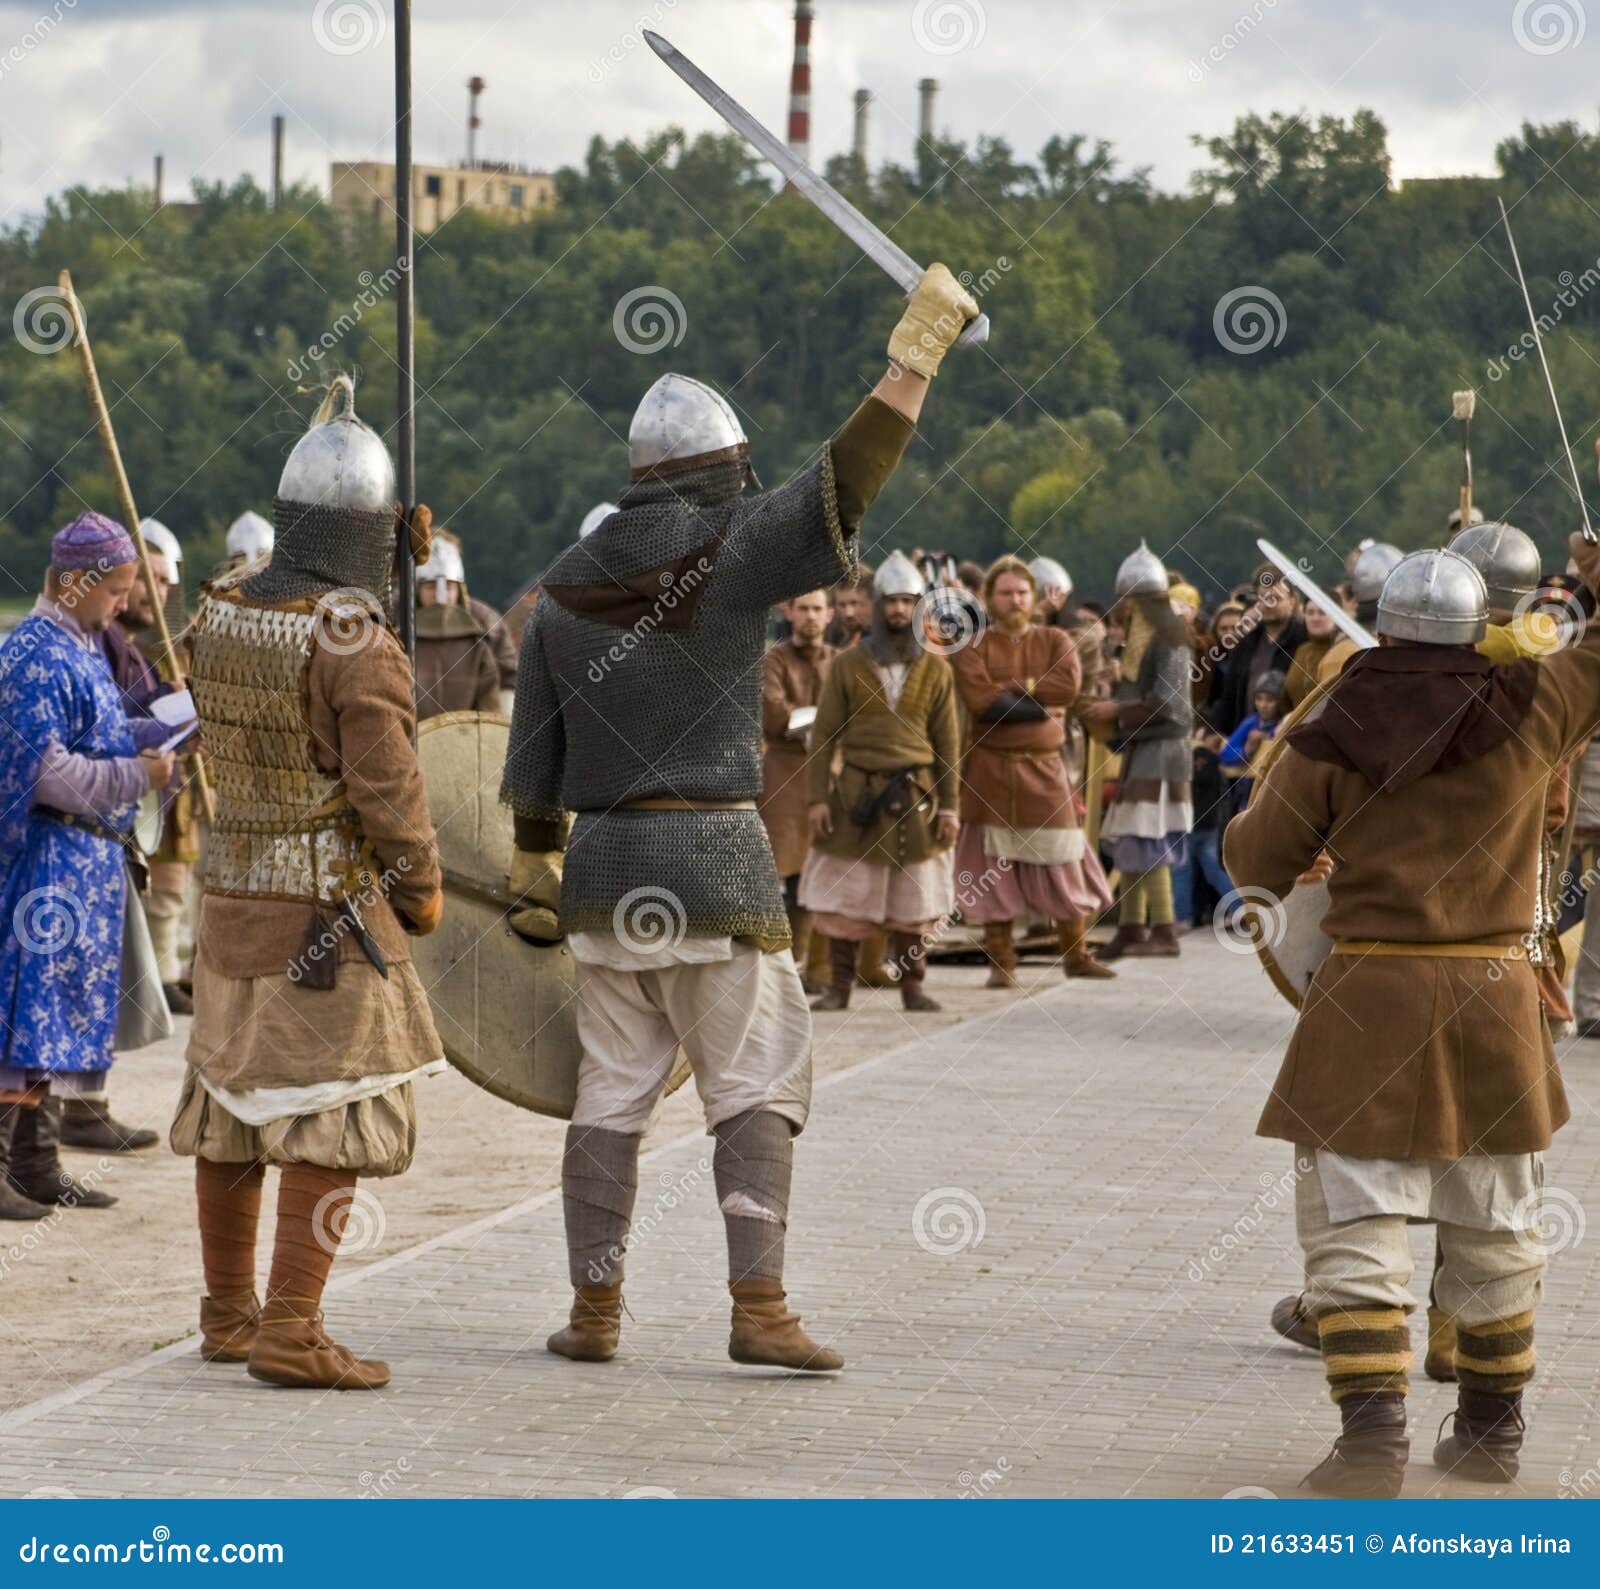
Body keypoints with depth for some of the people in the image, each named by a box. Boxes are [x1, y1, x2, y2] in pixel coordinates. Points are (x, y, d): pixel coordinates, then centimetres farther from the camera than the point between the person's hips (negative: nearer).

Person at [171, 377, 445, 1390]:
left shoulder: (221, 612, 2)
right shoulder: (361, 644, -19)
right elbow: (388, 791, -19)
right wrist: (422, 887, -2)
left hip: (236, 891, 7)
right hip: (333, 910, -7)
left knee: (229, 1099, 16)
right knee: (336, 1112, -3)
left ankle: (228, 1314, 27)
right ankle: (291, 1332, -9)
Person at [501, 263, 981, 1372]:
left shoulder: (566, 586, 9)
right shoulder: (729, 550, -7)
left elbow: (536, 753, 13)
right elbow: (848, 480, -11)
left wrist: (535, 875, 22)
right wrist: (918, 350, -6)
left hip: (600, 860, 5)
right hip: (713, 858, -5)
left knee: (610, 1092, 11)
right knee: (756, 1086, 0)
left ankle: (595, 1309, 12)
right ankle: (760, 1308, -6)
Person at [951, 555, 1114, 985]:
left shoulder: (1055, 642, 10)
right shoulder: (972, 648, 3)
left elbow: (1067, 686, -10)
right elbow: (980, 700, -15)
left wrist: (1010, 689, -10)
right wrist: (1039, 707, -12)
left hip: (1044, 771, 2)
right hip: (990, 769, -1)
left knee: (1062, 862, 2)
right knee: (993, 869, -1)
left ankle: (1076, 954, 13)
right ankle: (1000, 961, 6)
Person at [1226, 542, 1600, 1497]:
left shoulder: (1331, 742, -5)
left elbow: (1257, 862, 4)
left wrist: (1307, 855, 27)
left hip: (1370, 1004, -2)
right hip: (1496, 1002, 2)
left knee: (1356, 1226, -1)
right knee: (1495, 1233, 15)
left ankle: (1373, 1430, -13)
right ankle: (1493, 1428, 24)